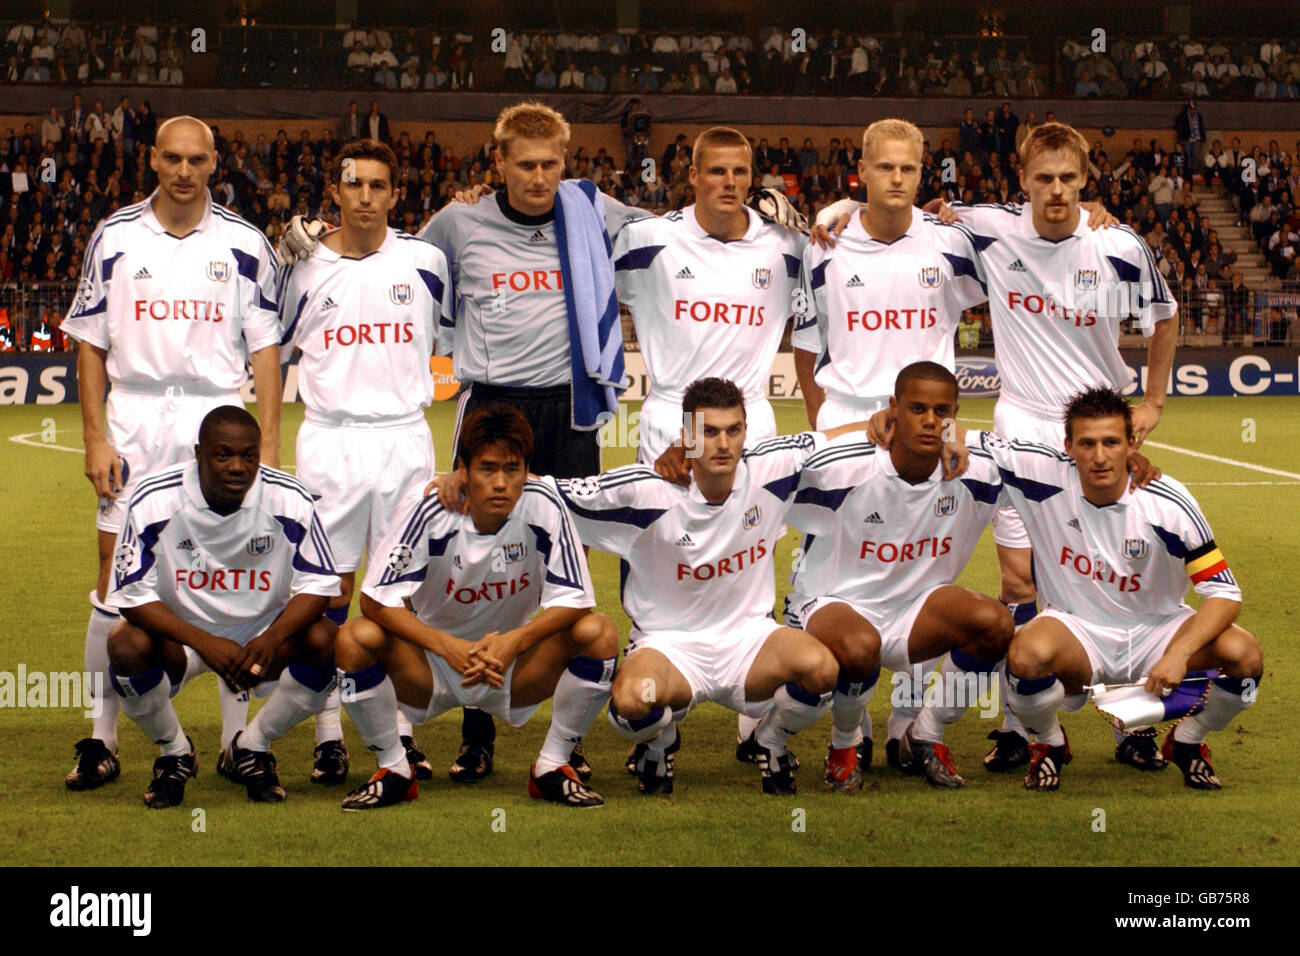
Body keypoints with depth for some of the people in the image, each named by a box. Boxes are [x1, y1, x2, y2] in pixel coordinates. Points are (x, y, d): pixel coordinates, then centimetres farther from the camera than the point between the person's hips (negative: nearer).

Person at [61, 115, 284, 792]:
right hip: (134, 420, 0)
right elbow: (90, 344, 7)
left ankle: (237, 737, 8)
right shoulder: (115, 238, 5)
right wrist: (96, 439, -1)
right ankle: (102, 741, 5)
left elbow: (265, 347, 5)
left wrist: (268, 445, -2)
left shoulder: (244, 243, 4)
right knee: (116, 578, -2)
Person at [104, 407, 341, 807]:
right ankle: (174, 752, 0)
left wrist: (271, 640, -30)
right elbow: (132, 594, -18)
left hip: (265, 630, 1)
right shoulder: (154, 500, -19)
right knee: (127, 645, -32)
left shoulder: (289, 500, -17)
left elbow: (319, 584, -12)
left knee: (324, 640, -27)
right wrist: (205, 643, -29)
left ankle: (251, 748, -1)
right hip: (179, 633, -1)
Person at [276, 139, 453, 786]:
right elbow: (270, 353, 16)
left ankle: (400, 729, 12)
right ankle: (328, 734, 7)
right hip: (330, 437, 0)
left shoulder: (425, 261, 3)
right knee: (328, 588, 0)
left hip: (405, 435, 0)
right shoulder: (306, 268, 4)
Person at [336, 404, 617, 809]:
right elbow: (376, 600, -20)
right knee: (356, 639, -29)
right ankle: (394, 770, -6)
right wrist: (447, 646, -33)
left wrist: (514, 642, -33)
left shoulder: (544, 505, -17)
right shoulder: (429, 513, -19)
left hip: (515, 669, 1)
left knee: (599, 633, -23)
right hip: (432, 668, -1)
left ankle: (553, 766, -5)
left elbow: (573, 600, -16)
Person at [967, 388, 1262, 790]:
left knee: (1244, 655, -27)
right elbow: (962, 440, -6)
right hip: (1076, 629, -1)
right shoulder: (1044, 474, -14)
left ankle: (1187, 743, 7)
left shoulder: (1169, 504, -16)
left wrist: (1178, 654, -30)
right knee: (1027, 655, -37)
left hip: (1153, 628, 1)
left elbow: (1225, 593, -15)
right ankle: (1049, 744, 0)